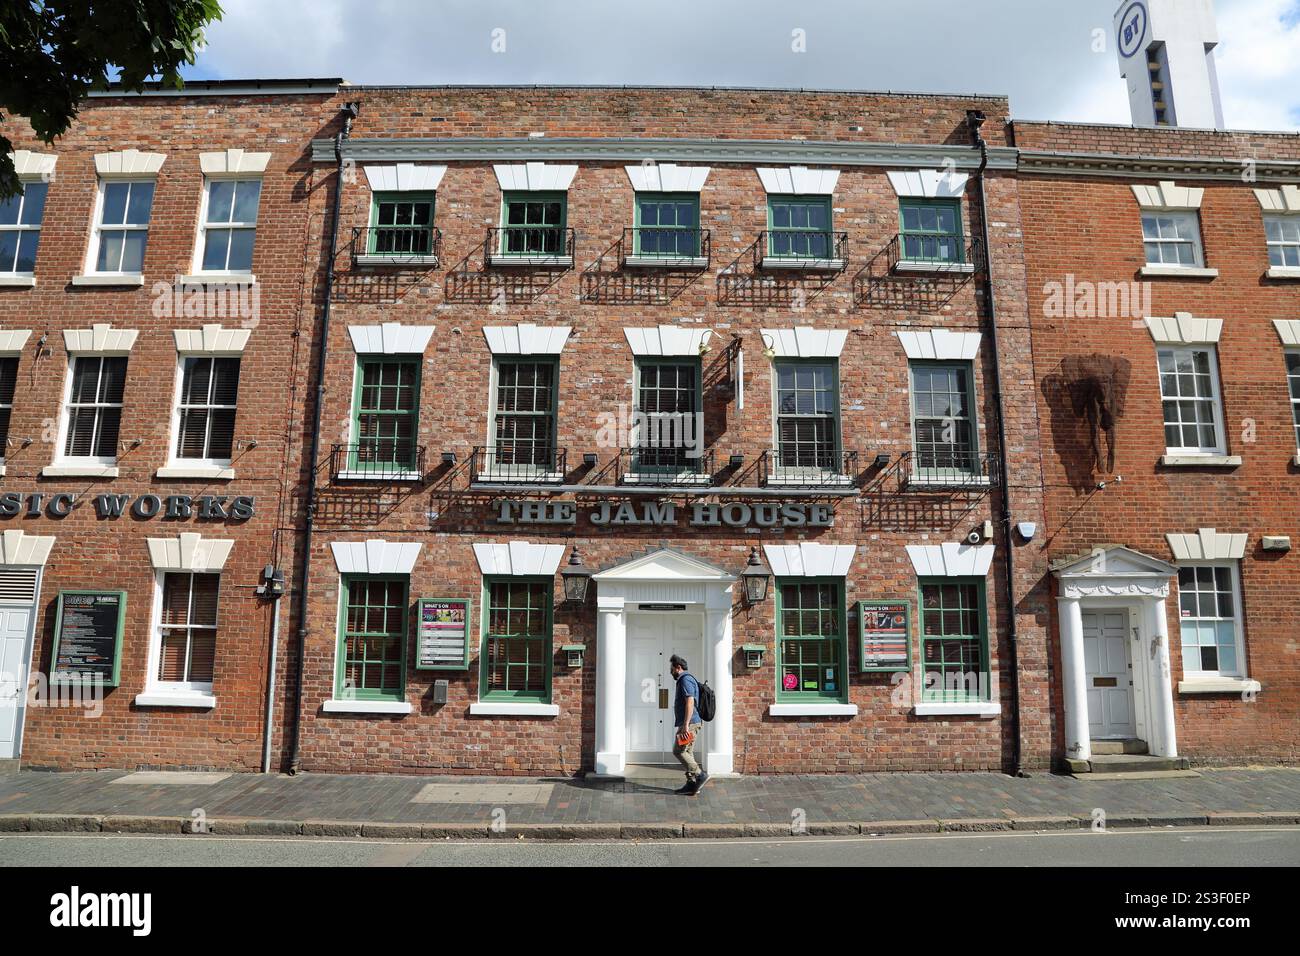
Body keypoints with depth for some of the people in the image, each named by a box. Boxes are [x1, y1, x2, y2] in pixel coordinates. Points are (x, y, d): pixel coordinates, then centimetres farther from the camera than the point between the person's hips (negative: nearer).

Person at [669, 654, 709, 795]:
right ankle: (691, 784, 10)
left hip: (689, 724, -10)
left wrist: (685, 725, -26)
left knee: (678, 751, -9)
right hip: (688, 724, 10)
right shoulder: (685, 680, 21)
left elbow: (690, 703, -22)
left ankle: (700, 775, -8)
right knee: (687, 753, 9)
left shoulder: (685, 680, -12)